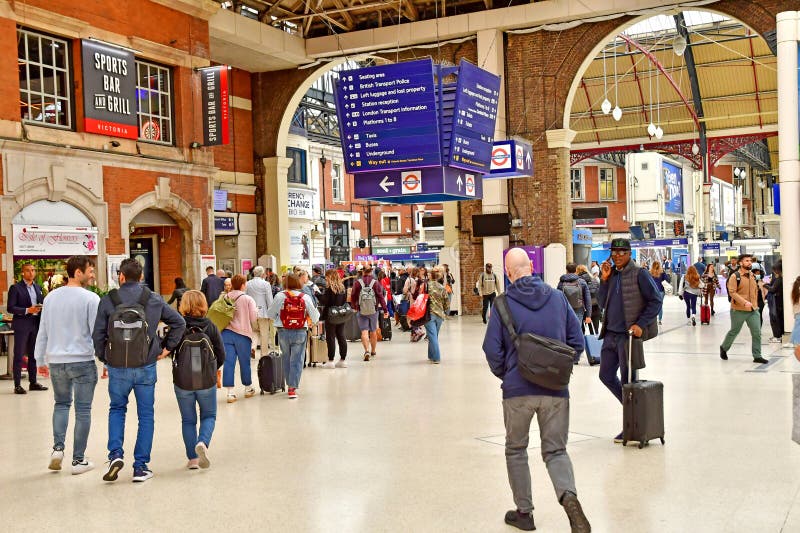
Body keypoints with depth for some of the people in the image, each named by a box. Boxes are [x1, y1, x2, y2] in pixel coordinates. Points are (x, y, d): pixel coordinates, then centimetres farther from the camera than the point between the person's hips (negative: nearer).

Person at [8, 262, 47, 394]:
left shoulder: (38, 287, 14)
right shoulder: (15, 288, -4)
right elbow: (10, 308, -9)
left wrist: (40, 308, -2)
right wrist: (27, 310, -19)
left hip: (36, 324, 6)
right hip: (22, 325, -6)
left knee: (34, 354, 11)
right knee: (19, 355, -2)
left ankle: (33, 382, 19)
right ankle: (17, 385, 0)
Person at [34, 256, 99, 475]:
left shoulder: (51, 297, 6)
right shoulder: (90, 299, -11)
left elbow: (43, 332, 12)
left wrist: (41, 359, 21)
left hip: (56, 361, 5)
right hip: (82, 361, -5)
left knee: (61, 404, 21)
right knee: (83, 410, 4)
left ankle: (58, 447, 7)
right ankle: (78, 460, 9)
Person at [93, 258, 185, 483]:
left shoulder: (107, 300, -4)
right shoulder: (154, 300, 1)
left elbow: (98, 334, -2)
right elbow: (179, 322, 5)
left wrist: (104, 358, 11)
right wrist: (167, 347, 10)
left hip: (117, 368, 0)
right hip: (146, 367, 0)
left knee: (117, 409, 20)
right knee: (146, 415, 9)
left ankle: (115, 454, 3)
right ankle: (141, 467, 10)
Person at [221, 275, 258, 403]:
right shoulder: (248, 299, -5)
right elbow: (254, 318, -6)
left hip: (226, 333, 2)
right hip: (242, 334, -2)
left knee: (228, 362, 1)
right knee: (245, 362, 12)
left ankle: (230, 392, -2)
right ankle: (248, 388, 28)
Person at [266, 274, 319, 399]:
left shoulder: (280, 296, -6)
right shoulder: (305, 297, -4)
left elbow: (270, 314, 2)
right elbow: (314, 315, 2)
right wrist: (313, 321, 25)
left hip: (283, 332, 1)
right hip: (300, 332, -1)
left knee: (286, 359, 16)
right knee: (297, 360, 2)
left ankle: (290, 384, 25)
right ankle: (293, 388, -4)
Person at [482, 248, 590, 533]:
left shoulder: (503, 303, -6)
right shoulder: (558, 298, 2)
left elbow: (492, 350, -7)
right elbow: (577, 341, 4)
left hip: (517, 390, -2)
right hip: (556, 390, 2)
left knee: (516, 451, 17)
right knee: (556, 450, 12)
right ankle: (569, 496, -15)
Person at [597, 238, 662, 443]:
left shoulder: (639, 274, -9)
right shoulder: (611, 274, 11)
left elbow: (656, 300, -10)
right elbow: (602, 303, 10)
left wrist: (641, 324, -18)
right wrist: (604, 280, -1)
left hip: (628, 334, -7)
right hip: (610, 334, 7)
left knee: (627, 380, 2)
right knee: (606, 376, 13)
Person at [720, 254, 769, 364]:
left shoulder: (753, 276, 10)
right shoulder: (735, 276, -11)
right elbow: (732, 292, -18)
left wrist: (755, 304, 17)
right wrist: (744, 302, -26)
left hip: (753, 310, 5)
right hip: (738, 310, -5)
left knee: (757, 333, -2)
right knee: (734, 331, 9)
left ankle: (757, 356, 5)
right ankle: (724, 348, 32)